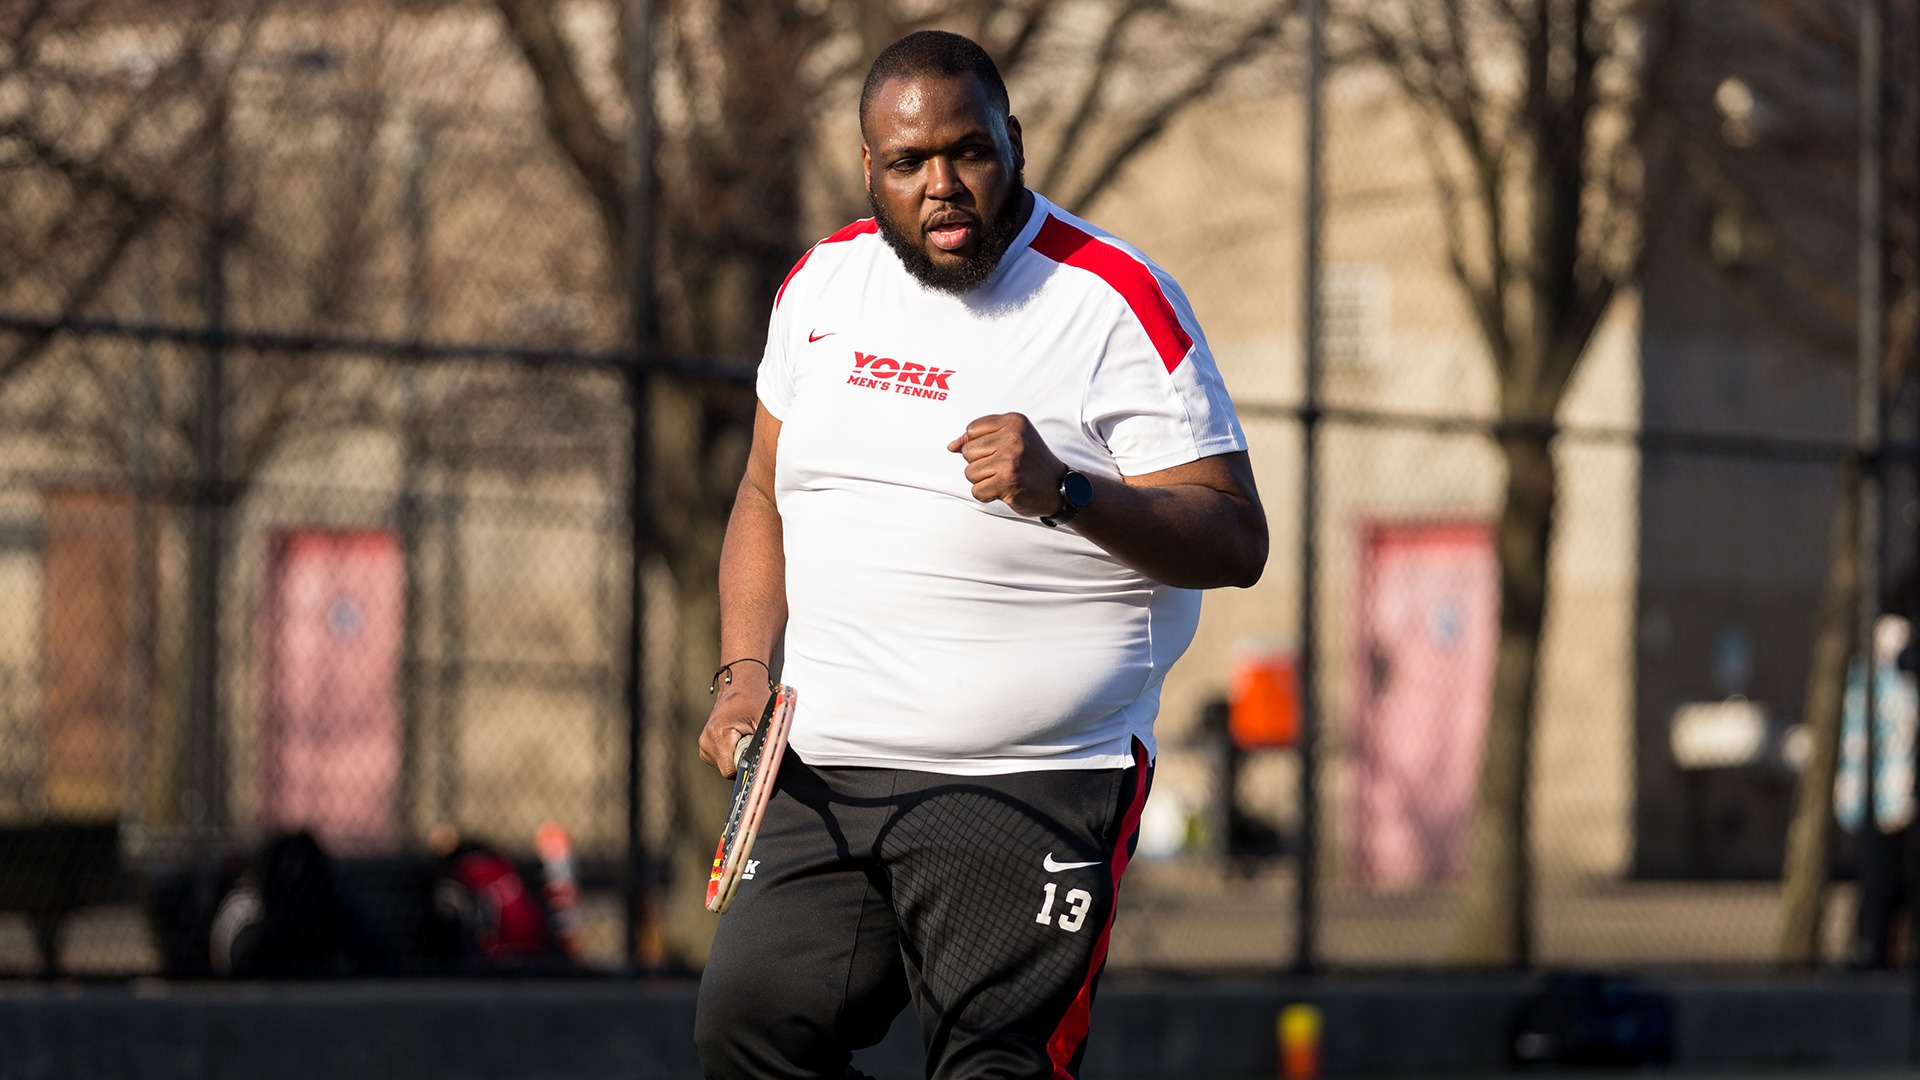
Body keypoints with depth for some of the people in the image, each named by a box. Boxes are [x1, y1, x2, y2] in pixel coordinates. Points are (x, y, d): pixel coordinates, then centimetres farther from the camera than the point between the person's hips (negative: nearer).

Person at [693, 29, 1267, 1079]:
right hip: (823, 776, 5)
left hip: (1033, 786, -5)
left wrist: (1065, 491, -26)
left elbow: (1235, 540, -10)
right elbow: (765, 495, 23)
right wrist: (745, 672, 9)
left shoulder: (1114, 300, -7)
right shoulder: (821, 284, 10)